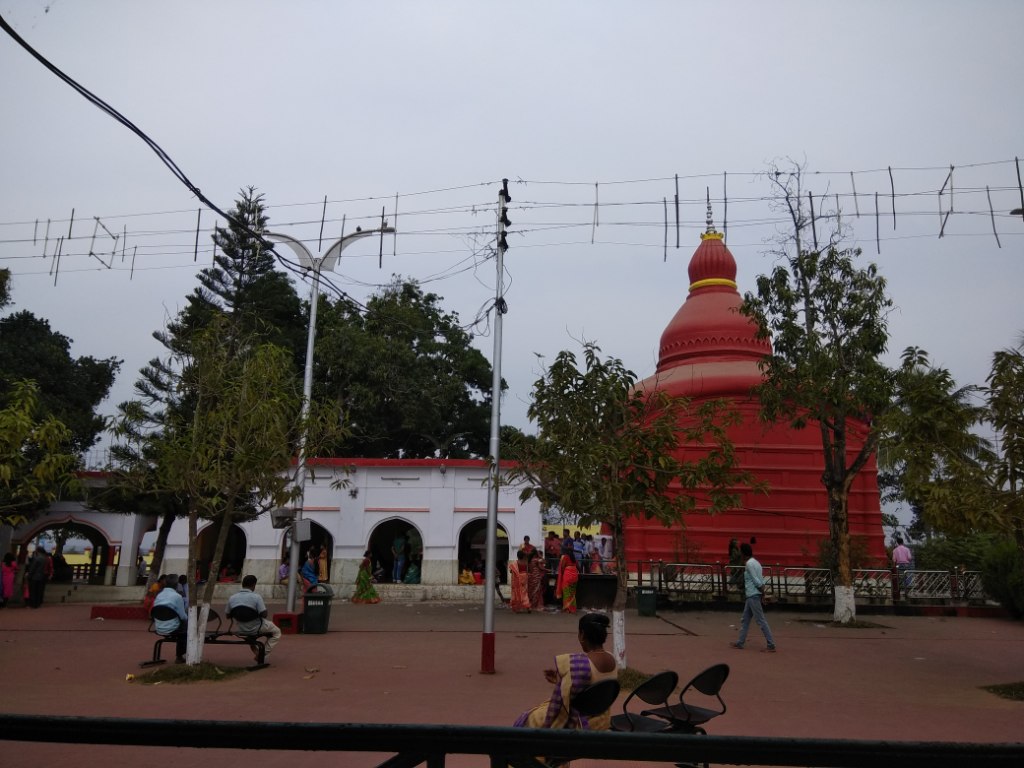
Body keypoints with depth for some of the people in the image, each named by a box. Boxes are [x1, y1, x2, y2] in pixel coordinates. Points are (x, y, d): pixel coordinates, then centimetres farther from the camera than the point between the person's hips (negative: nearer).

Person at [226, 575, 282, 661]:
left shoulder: (231, 598, -10)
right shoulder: (256, 597, -23)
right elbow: (264, 615, -24)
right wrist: (265, 607, -3)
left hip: (241, 630, 5)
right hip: (256, 629, -5)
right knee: (277, 632, 22)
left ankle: (256, 652, 38)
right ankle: (264, 655, 16)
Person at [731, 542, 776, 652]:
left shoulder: (749, 564, -15)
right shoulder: (755, 562, 15)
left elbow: (756, 581, -18)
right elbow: (761, 580, 12)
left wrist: (763, 593, -11)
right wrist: (763, 591, 8)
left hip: (753, 595, -10)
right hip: (752, 595, 10)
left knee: (761, 620, -7)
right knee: (745, 620, 15)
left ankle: (771, 645, -5)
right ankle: (740, 643, 20)